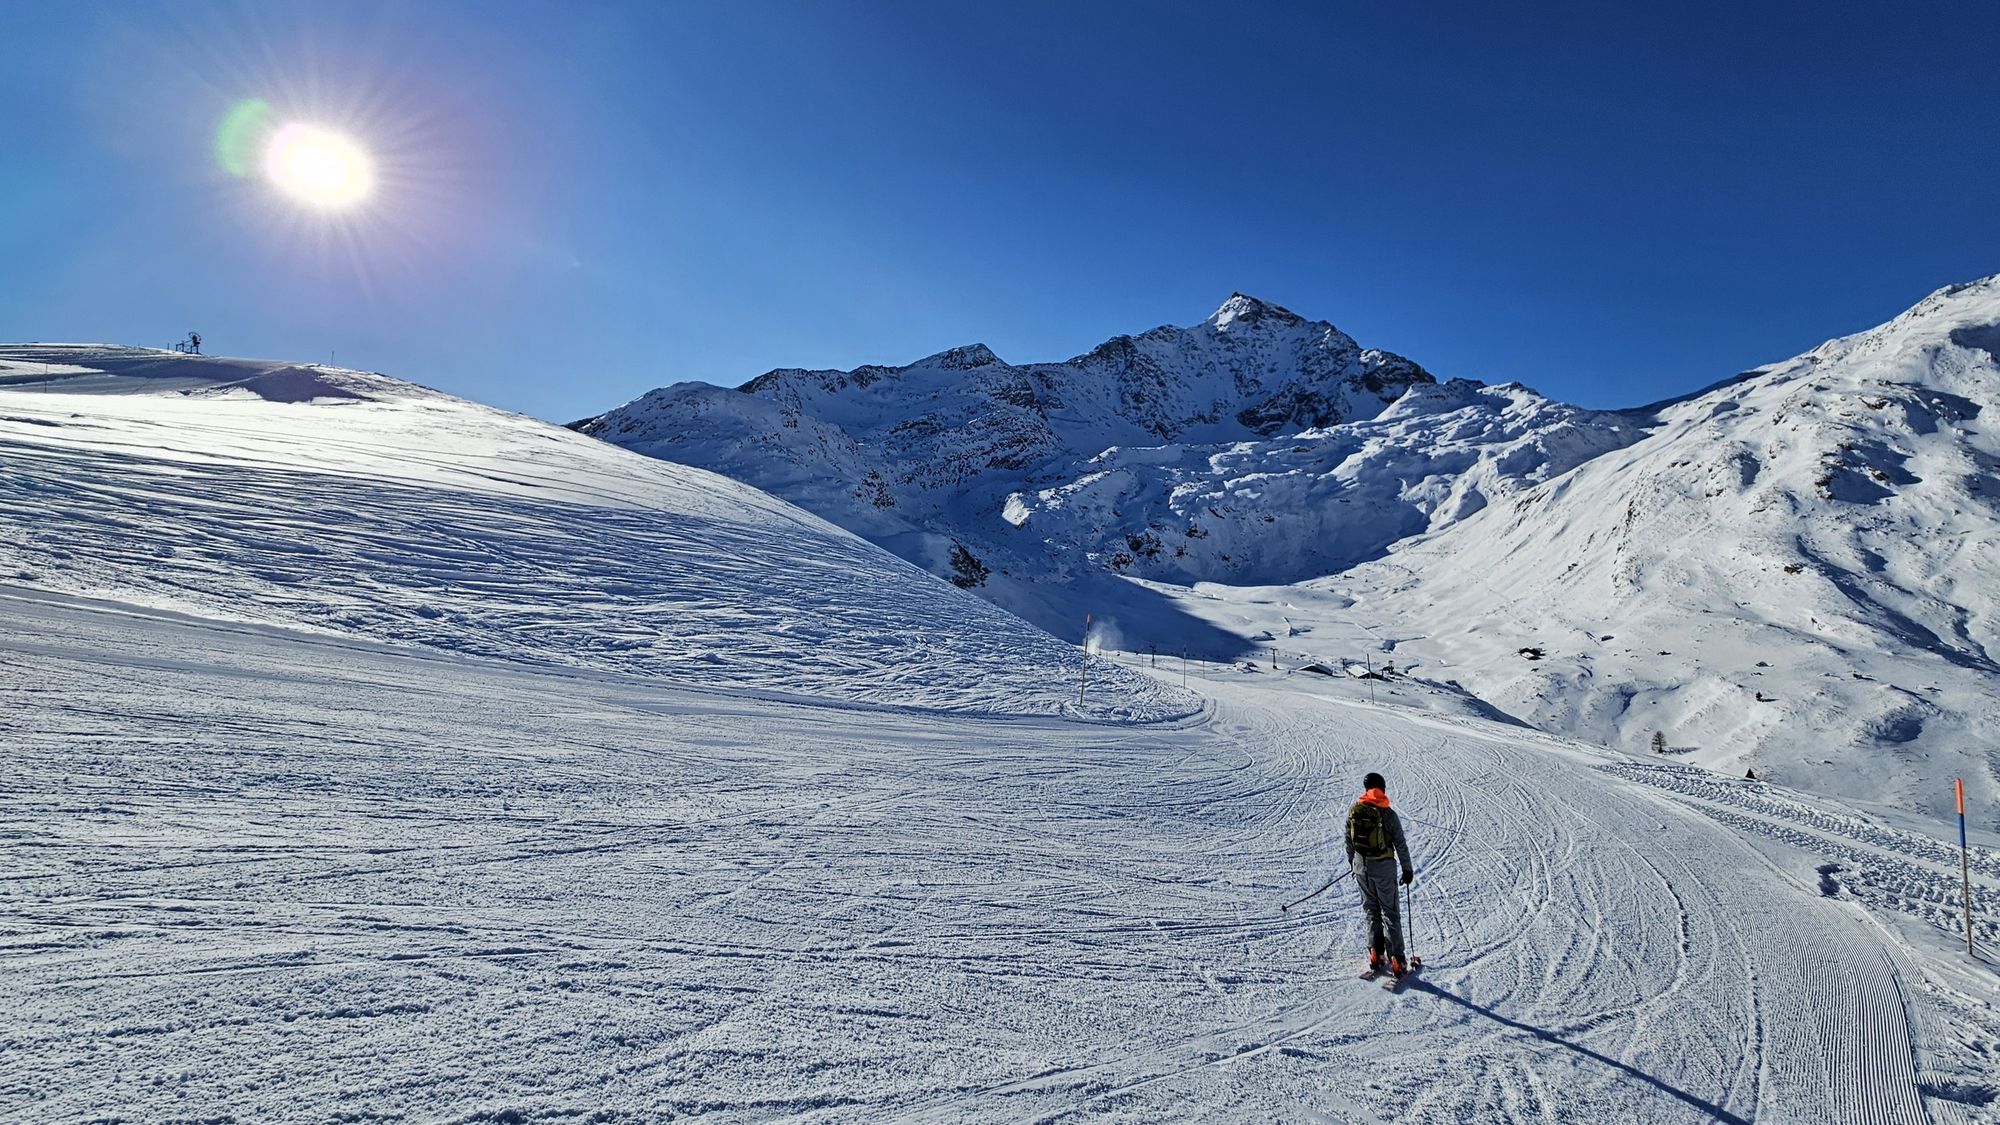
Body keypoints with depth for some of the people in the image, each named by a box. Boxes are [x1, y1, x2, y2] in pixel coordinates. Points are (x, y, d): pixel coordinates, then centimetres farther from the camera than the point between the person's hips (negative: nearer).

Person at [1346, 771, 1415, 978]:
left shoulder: (1353, 811, -3)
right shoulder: (1388, 814, -14)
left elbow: (1349, 840, 7)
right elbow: (1400, 844, -8)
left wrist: (1352, 862, 21)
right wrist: (1407, 869, 4)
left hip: (1361, 866, 3)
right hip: (1384, 867, -3)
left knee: (1371, 910, 17)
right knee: (1390, 913, 5)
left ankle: (1376, 955, 17)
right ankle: (1397, 961, 5)